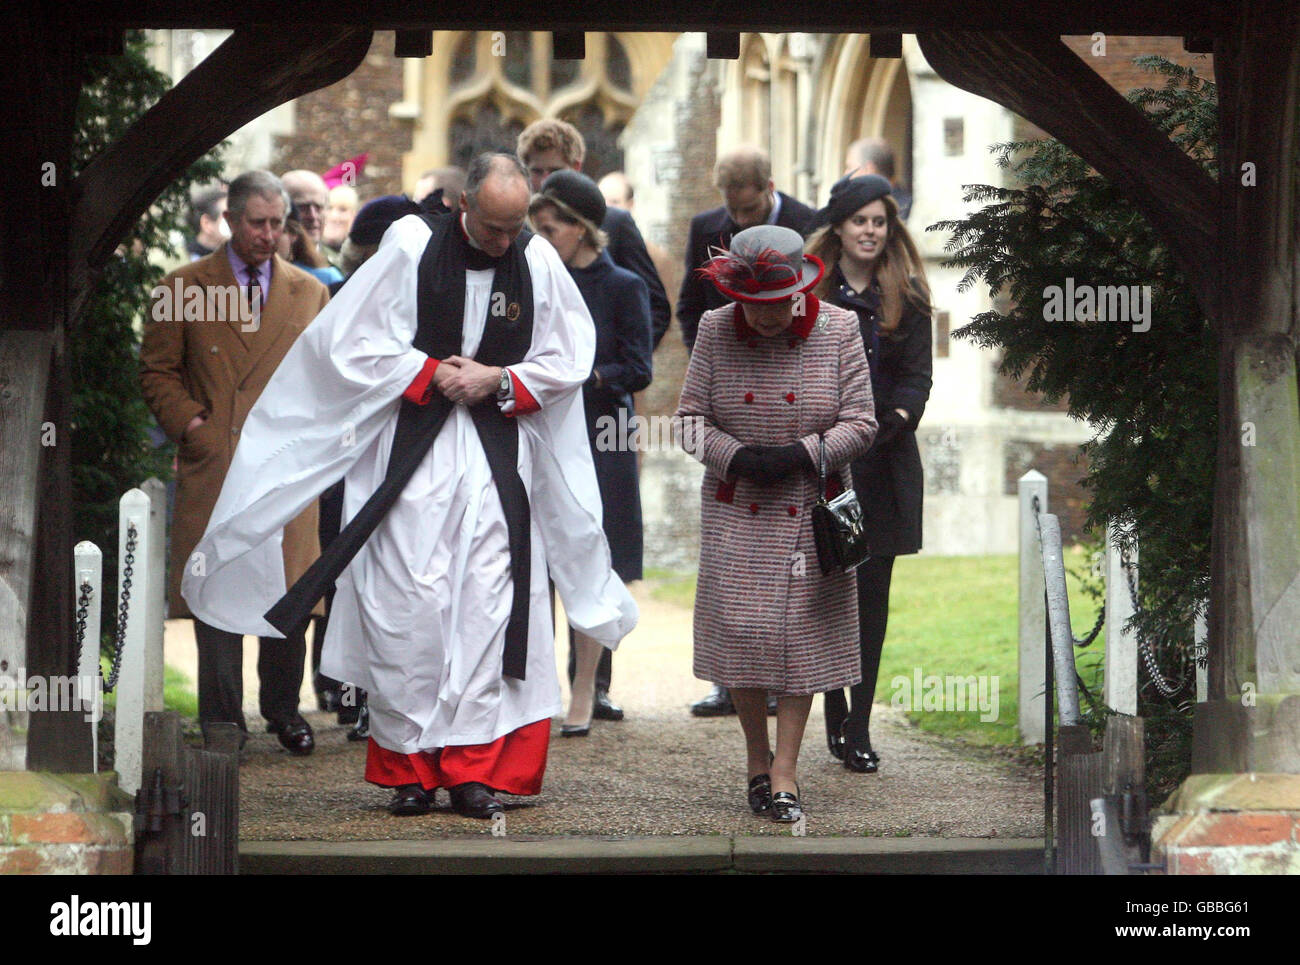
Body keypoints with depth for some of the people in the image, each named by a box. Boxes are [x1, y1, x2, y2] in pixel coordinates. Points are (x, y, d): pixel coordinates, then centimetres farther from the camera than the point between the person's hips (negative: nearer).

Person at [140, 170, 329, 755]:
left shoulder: (309, 292, 14)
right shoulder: (184, 289, 7)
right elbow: (157, 372, 8)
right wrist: (190, 424, -5)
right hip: (214, 466, -2)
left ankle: (283, 710, 16)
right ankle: (222, 721, 5)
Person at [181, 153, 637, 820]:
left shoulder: (539, 262, 1)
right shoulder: (411, 246, -5)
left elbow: (569, 361, 8)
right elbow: (351, 343, -2)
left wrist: (498, 379, -7)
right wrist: (432, 374, -9)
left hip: (500, 454, 1)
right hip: (411, 447, -1)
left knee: (488, 602, -5)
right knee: (409, 602, -4)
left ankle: (474, 767, -1)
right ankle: (410, 766, 3)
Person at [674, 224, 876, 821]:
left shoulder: (837, 332, -4)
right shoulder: (715, 331, -2)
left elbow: (860, 423, -2)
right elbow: (690, 415, 3)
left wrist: (800, 455, -16)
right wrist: (736, 457, -15)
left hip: (808, 511, -1)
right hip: (734, 510, 1)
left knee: (801, 634, -3)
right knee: (739, 630, -2)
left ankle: (784, 773, 0)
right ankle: (756, 758, 16)